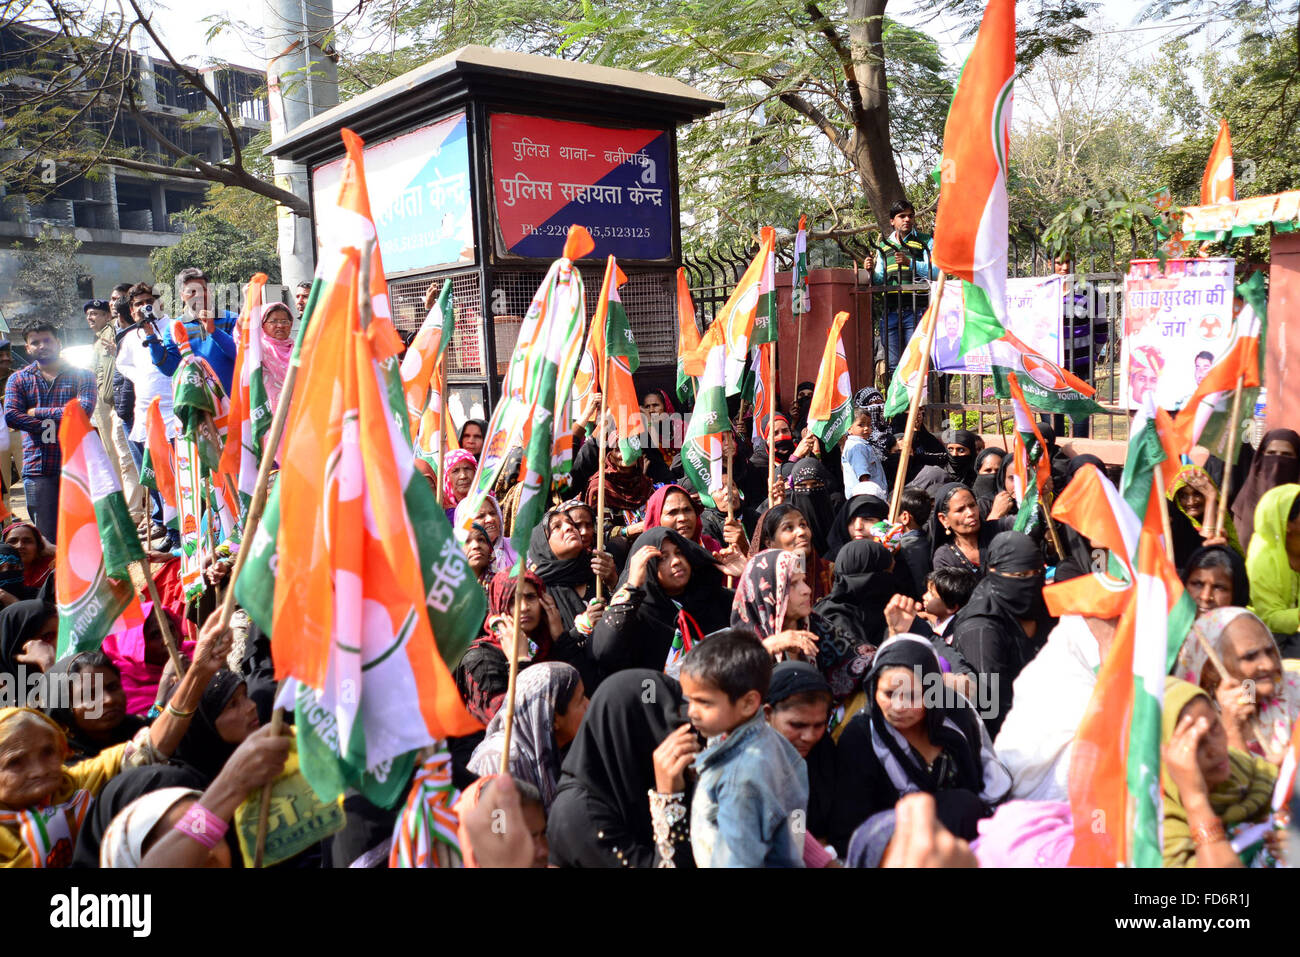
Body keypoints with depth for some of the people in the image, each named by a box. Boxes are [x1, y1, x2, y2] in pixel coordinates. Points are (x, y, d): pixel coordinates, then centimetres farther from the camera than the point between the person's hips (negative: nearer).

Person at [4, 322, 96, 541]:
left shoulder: (82, 375, 9)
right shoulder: (18, 379, 13)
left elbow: (84, 411, -8)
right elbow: (11, 416, -4)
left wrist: (38, 412, -5)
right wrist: (56, 426, -13)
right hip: (38, 468, 1)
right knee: (47, 540, 2)